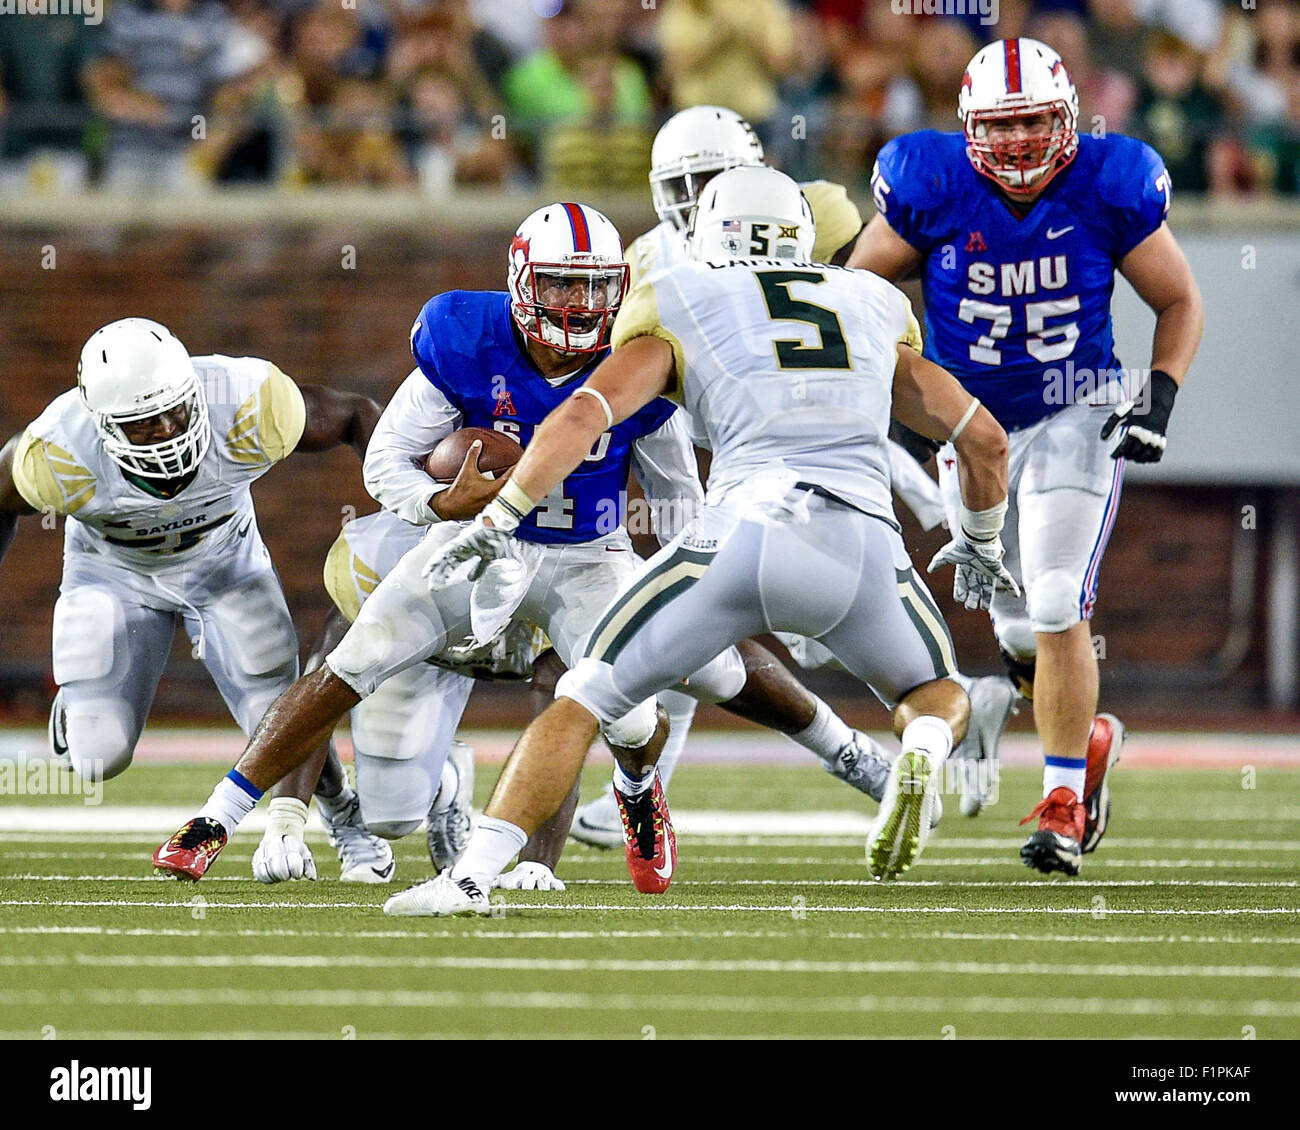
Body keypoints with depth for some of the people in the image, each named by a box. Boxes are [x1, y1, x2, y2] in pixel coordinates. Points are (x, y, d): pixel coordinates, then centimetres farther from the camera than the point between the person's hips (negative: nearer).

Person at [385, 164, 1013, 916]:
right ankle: (921, 757, -8)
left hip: (748, 536, -2)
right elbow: (985, 439, 33)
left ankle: (472, 876, -5)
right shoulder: (874, 311, 28)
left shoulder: (680, 315, 17)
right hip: (866, 551, 2)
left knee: (582, 703, 10)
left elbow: (583, 415, 2)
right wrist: (982, 539, 51)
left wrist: (497, 521, 8)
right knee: (940, 700, 28)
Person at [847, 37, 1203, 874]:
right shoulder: (932, 189, -15)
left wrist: (1160, 394, -14)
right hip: (973, 424, 2)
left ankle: (1064, 804, -7)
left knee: (1057, 609, -17)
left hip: (1077, 418, -2)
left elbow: (1180, 303, 0)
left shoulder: (1109, 190, -15)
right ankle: (1088, 738, 39)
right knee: (1020, 633, 9)